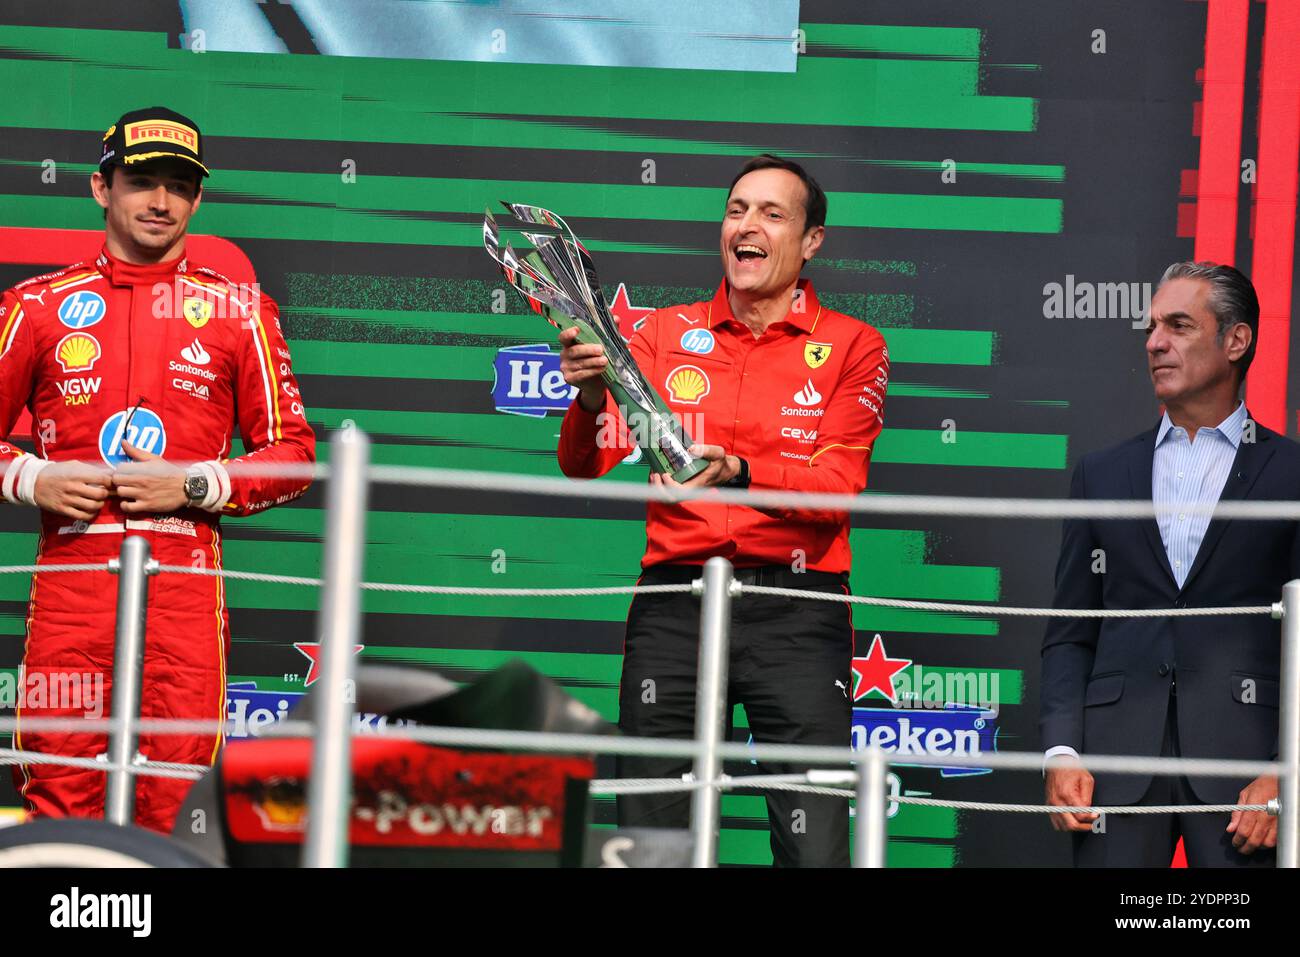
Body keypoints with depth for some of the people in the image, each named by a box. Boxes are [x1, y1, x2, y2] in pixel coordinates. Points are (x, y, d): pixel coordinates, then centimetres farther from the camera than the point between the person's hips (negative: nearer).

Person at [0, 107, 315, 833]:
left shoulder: (239, 310, 10)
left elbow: (294, 452, 8)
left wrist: (194, 486, -6)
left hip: (185, 586, 0)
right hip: (69, 576, 1)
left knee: (174, 811, -6)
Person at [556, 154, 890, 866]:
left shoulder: (852, 348, 7)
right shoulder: (666, 335, 12)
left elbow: (839, 486, -6)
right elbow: (584, 467, 5)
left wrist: (739, 474, -24)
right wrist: (589, 400, -17)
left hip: (796, 613, -2)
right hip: (674, 603, 2)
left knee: (815, 849, -9)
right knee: (647, 838, -2)